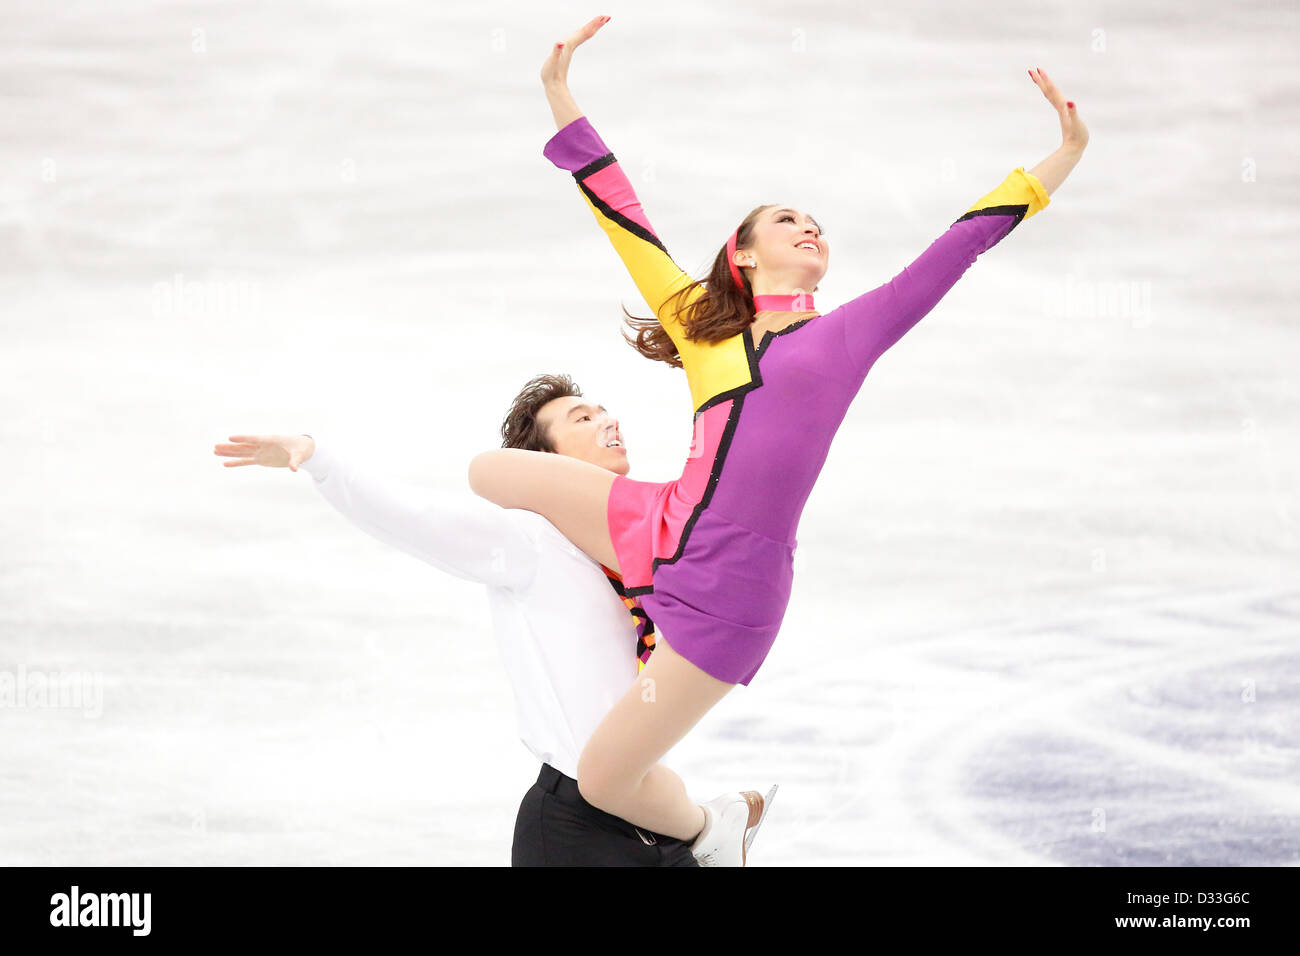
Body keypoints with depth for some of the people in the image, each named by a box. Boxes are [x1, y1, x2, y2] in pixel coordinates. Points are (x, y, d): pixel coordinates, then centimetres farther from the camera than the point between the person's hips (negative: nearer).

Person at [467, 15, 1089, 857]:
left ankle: (709, 829, 33)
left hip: (732, 589, -3)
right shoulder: (699, 324, 14)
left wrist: (1065, 157, 7)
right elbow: (619, 214, 14)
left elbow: (962, 243, 8)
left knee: (605, 780, -1)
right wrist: (560, 96, 10)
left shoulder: (848, 335, 9)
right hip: (658, 527, 3)